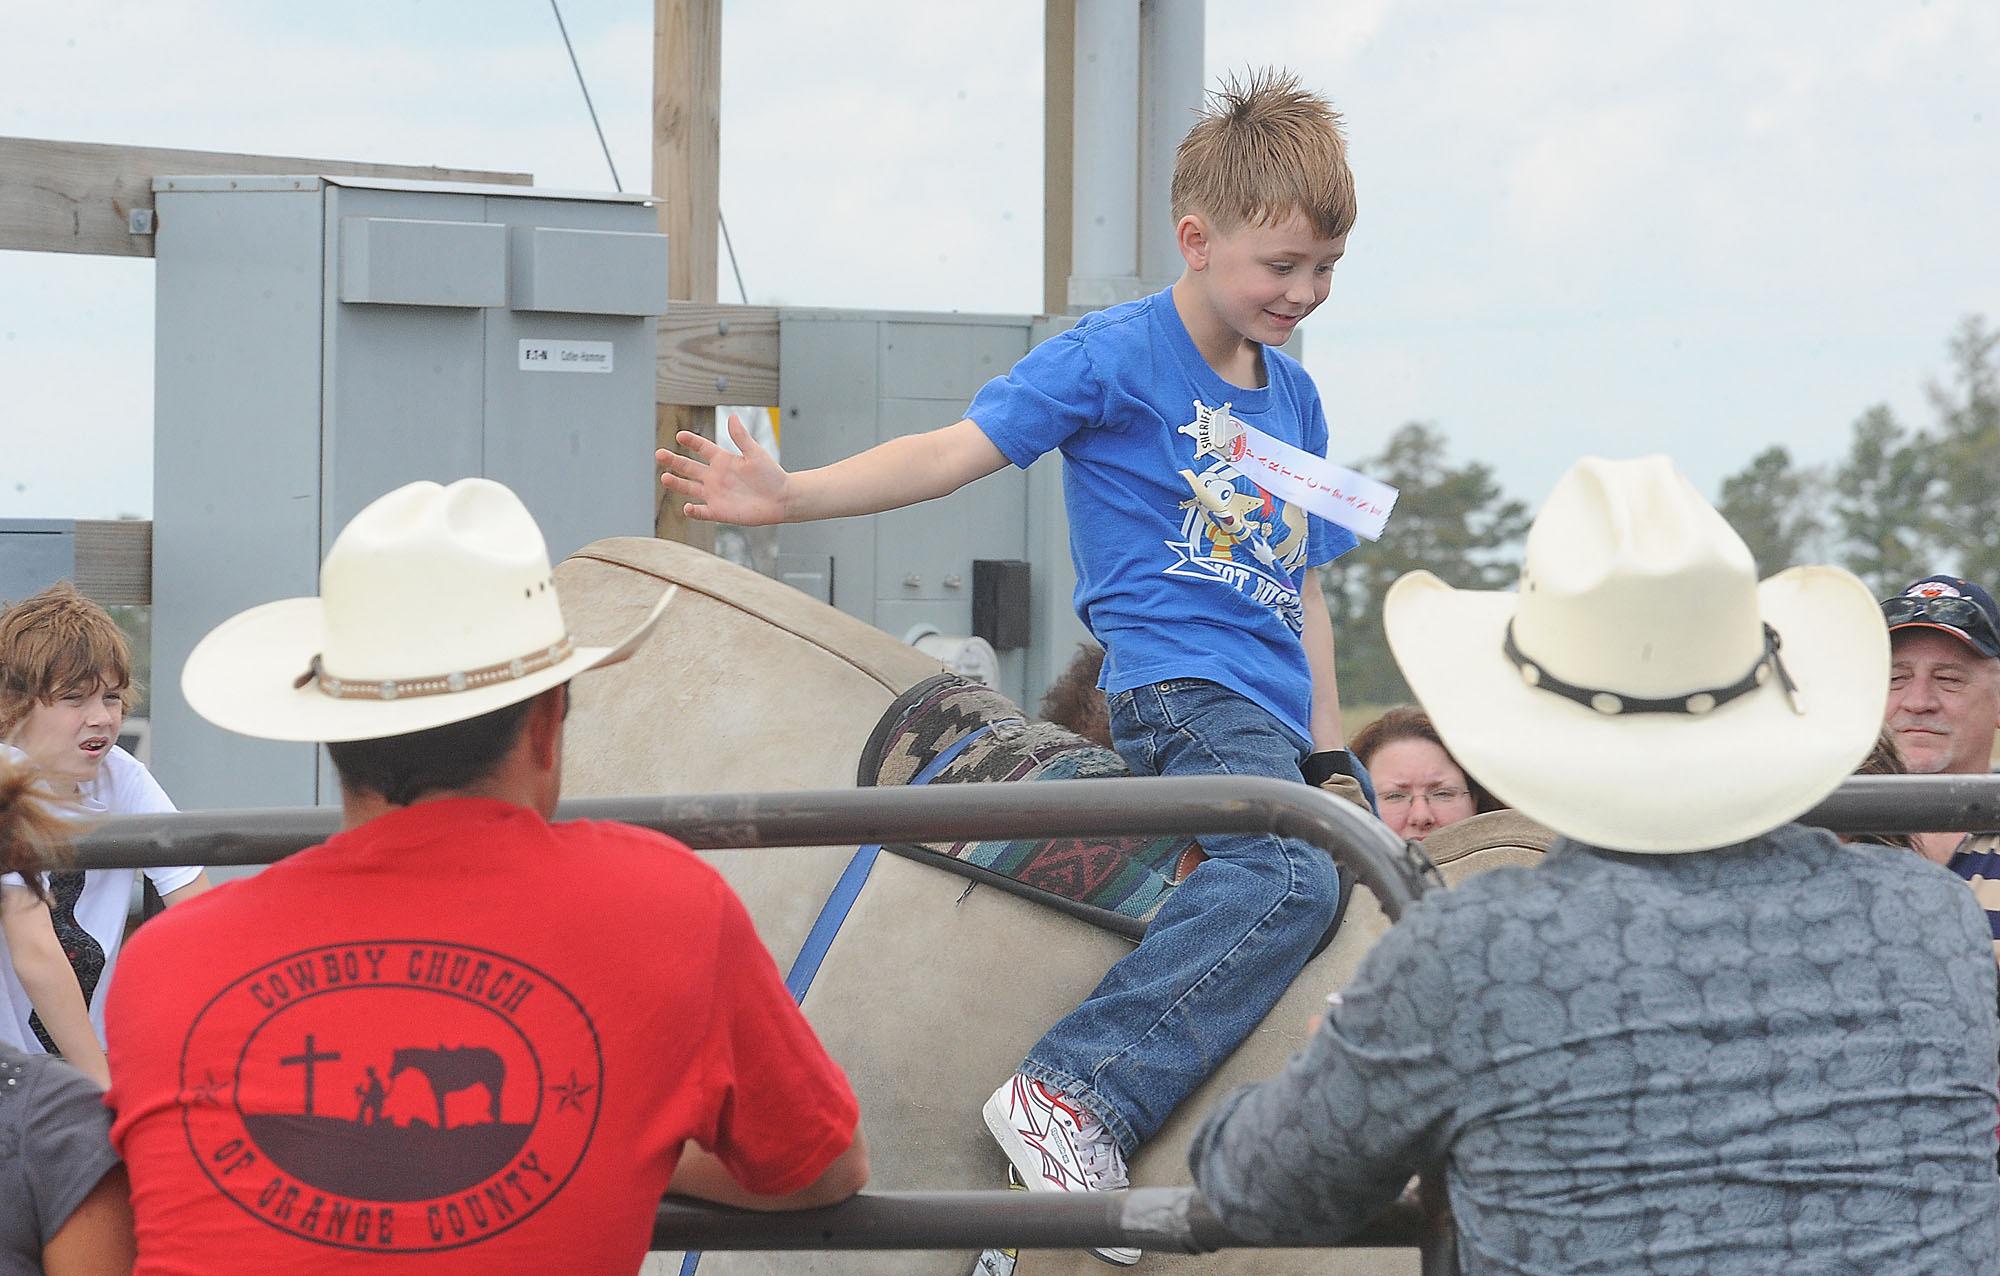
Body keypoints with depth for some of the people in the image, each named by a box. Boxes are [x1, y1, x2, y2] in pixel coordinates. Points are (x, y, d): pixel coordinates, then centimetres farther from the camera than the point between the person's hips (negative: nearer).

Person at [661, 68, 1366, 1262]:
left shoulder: (1295, 397, 17)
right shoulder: (1118, 358, -3)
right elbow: (959, 450, -9)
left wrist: (1331, 748, 14)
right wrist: (788, 495, -20)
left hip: (1277, 711, 8)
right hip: (1178, 685, -8)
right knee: (1288, 873, -33)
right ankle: (1075, 1096, -39)